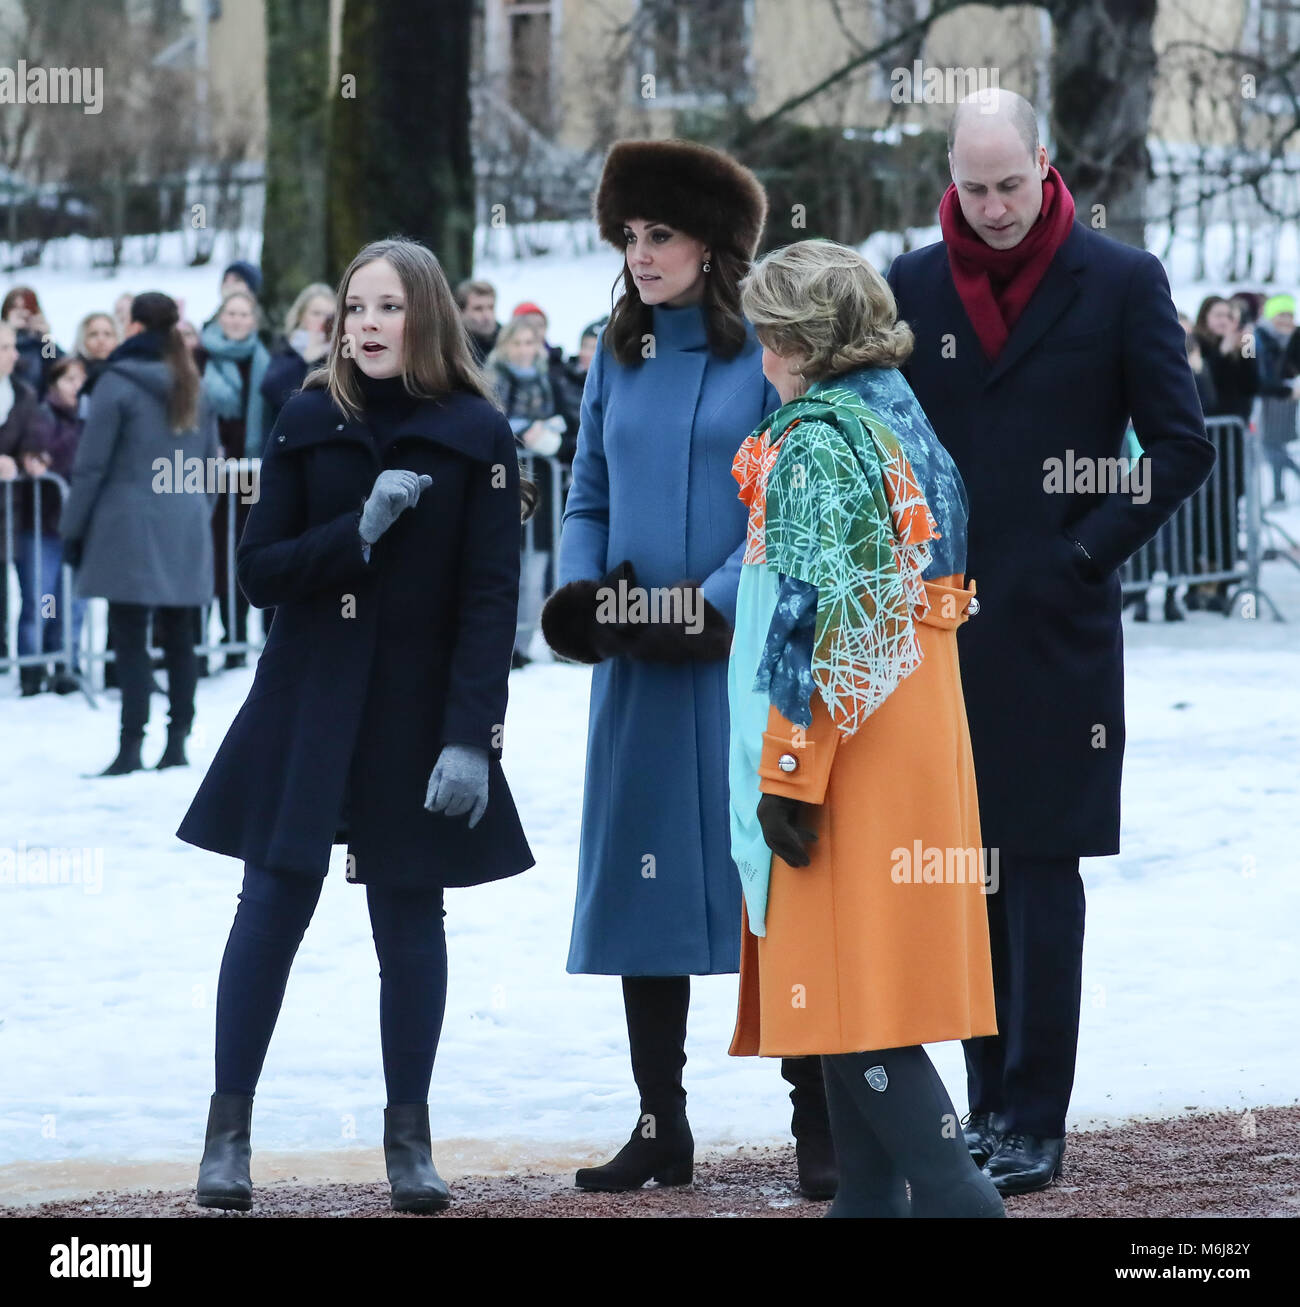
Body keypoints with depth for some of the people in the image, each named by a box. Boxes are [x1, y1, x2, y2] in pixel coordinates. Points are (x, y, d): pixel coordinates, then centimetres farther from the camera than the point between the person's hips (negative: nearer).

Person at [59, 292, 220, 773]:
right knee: (178, 638, 9)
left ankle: (131, 745, -12)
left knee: (131, 639, -6)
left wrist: (72, 529, -2)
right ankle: (177, 742, 9)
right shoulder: (193, 388, 11)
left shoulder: (118, 383, -8)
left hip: (131, 527, -6)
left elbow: (92, 465, -8)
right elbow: (211, 463, 15)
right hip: (186, 529, 6)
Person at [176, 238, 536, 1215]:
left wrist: (471, 736, -15)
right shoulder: (309, 423, 2)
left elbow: (492, 597, -8)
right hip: (306, 705, 1)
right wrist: (360, 532, -17)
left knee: (410, 915, 4)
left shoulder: (477, 436, -4)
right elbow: (259, 572, -1)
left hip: (417, 711, -1)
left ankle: (410, 1137, 12)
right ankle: (230, 1130, 4)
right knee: (273, 903, -1)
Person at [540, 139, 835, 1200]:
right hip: (638, 662, 5)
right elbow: (589, 497, 14)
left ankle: (817, 1122, 2)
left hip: (746, 654, -5)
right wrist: (580, 592, -4)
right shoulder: (619, 358, 11)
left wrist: (715, 604, -18)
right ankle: (661, 1125, 11)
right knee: (641, 881, 4)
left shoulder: (769, 357, -4)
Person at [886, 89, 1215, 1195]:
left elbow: (1183, 447, -1)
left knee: (1041, 869, -3)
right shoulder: (914, 287, 7)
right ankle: (989, 1102, 13)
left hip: (1055, 630, -3)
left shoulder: (1120, 283, -2)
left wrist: (1089, 552, -7)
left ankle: (1035, 1122, -1)